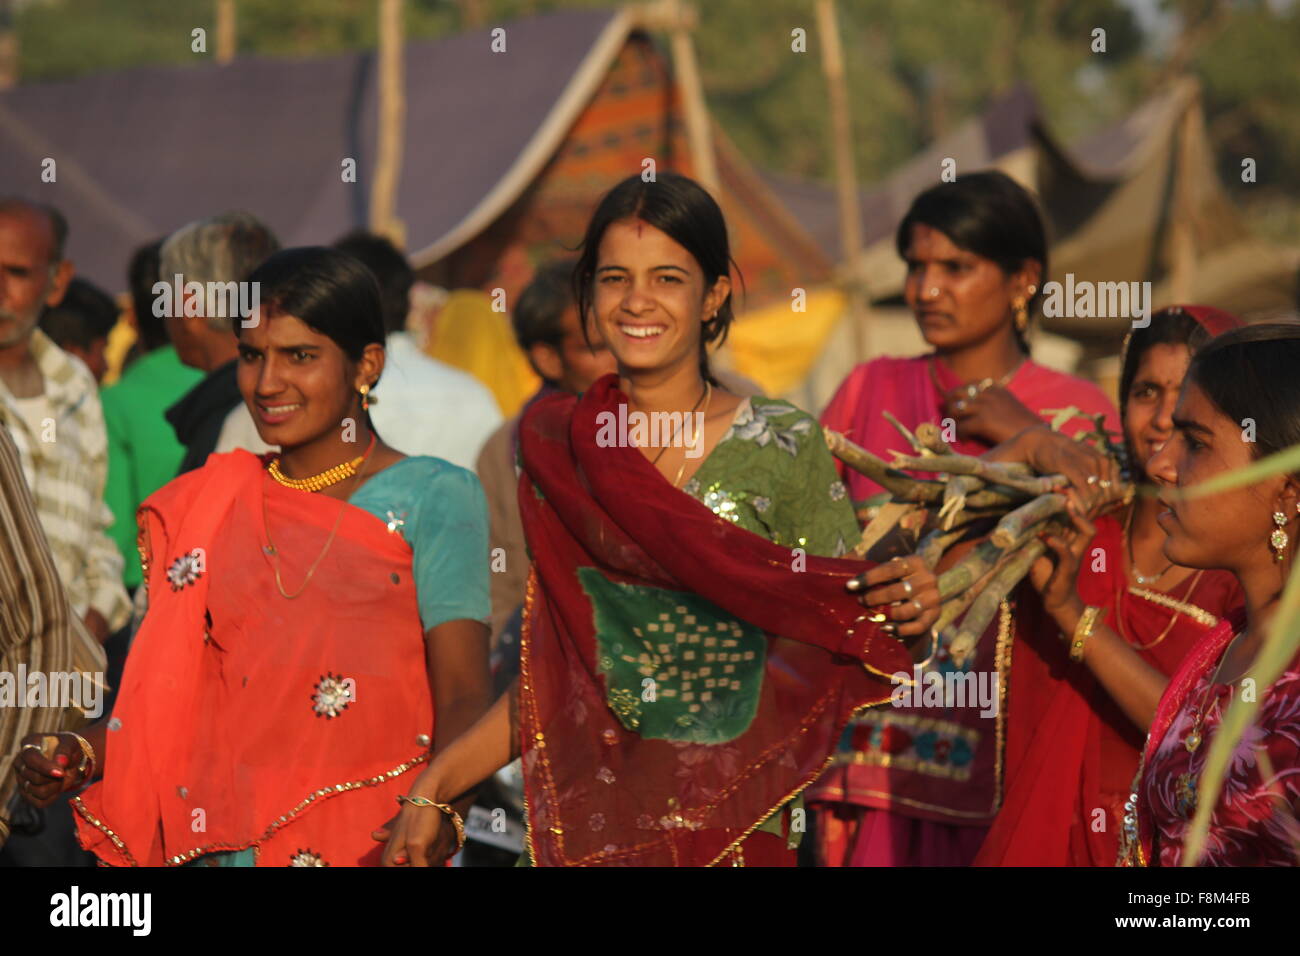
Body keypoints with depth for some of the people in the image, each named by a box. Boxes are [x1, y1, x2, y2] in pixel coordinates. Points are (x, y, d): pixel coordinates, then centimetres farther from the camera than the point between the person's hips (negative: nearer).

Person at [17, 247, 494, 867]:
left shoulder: (432, 499, 1)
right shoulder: (207, 509, 13)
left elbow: (463, 694, -7)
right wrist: (85, 755, 0)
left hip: (380, 842, -3)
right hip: (235, 845, 3)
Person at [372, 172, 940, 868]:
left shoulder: (781, 446, -3)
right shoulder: (555, 444, 5)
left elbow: (833, 654, -2)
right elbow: (549, 676, 7)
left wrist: (904, 617, -22)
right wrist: (435, 786, -2)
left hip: (734, 827, -2)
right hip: (588, 823, 2)